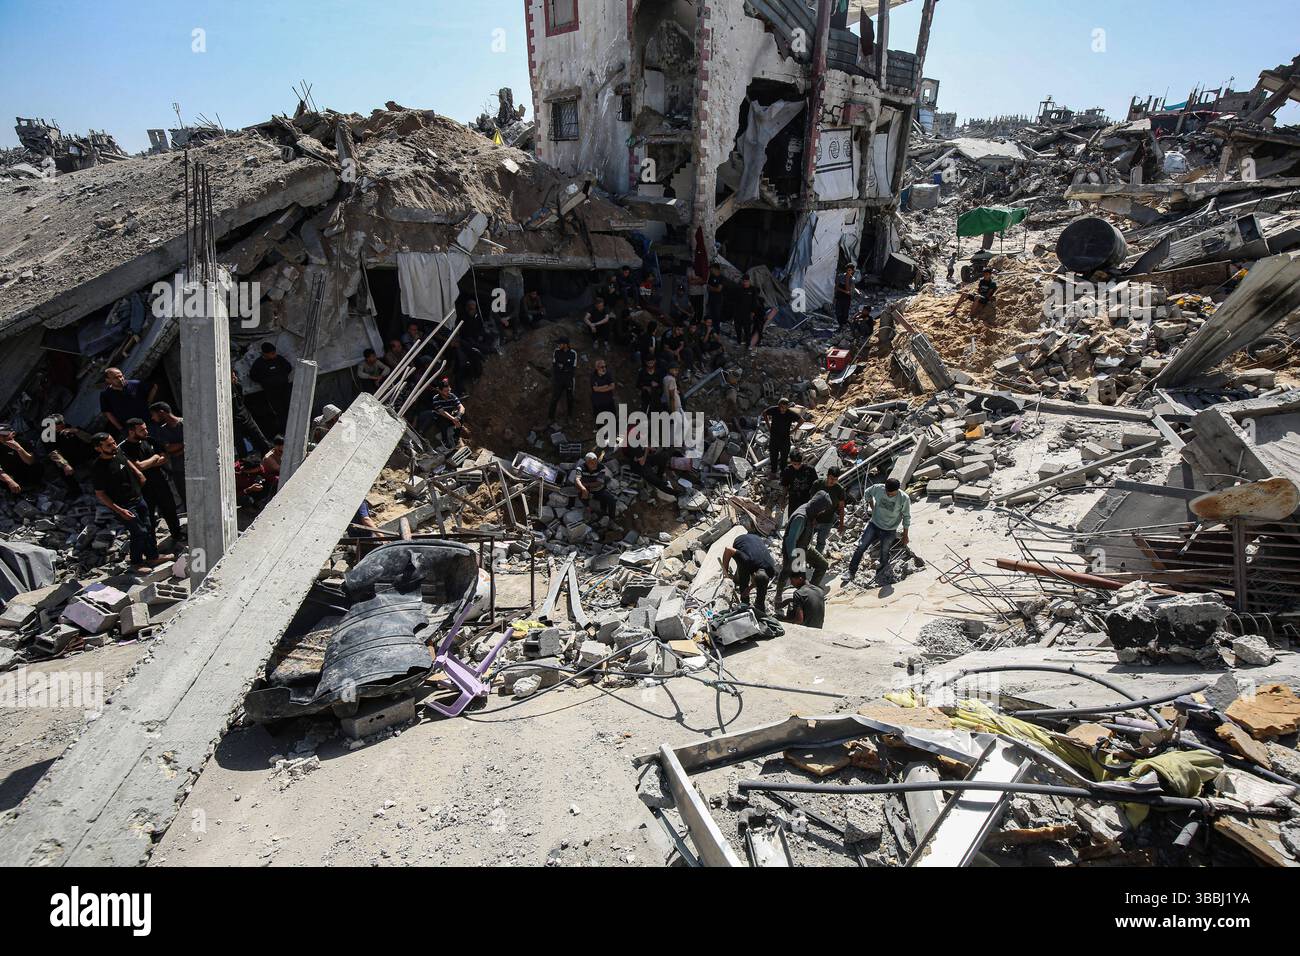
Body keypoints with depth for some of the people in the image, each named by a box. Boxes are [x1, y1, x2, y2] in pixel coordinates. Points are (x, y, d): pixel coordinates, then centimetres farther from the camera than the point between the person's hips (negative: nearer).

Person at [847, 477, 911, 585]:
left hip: (889, 531, -2)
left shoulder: (903, 499, -21)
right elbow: (867, 493, 8)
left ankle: (880, 578, 27)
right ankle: (851, 573, 10)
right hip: (874, 525, 2)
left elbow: (906, 517, -8)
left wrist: (905, 536, -3)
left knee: (884, 556, 6)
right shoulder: (877, 489, -17)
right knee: (860, 548, -2)